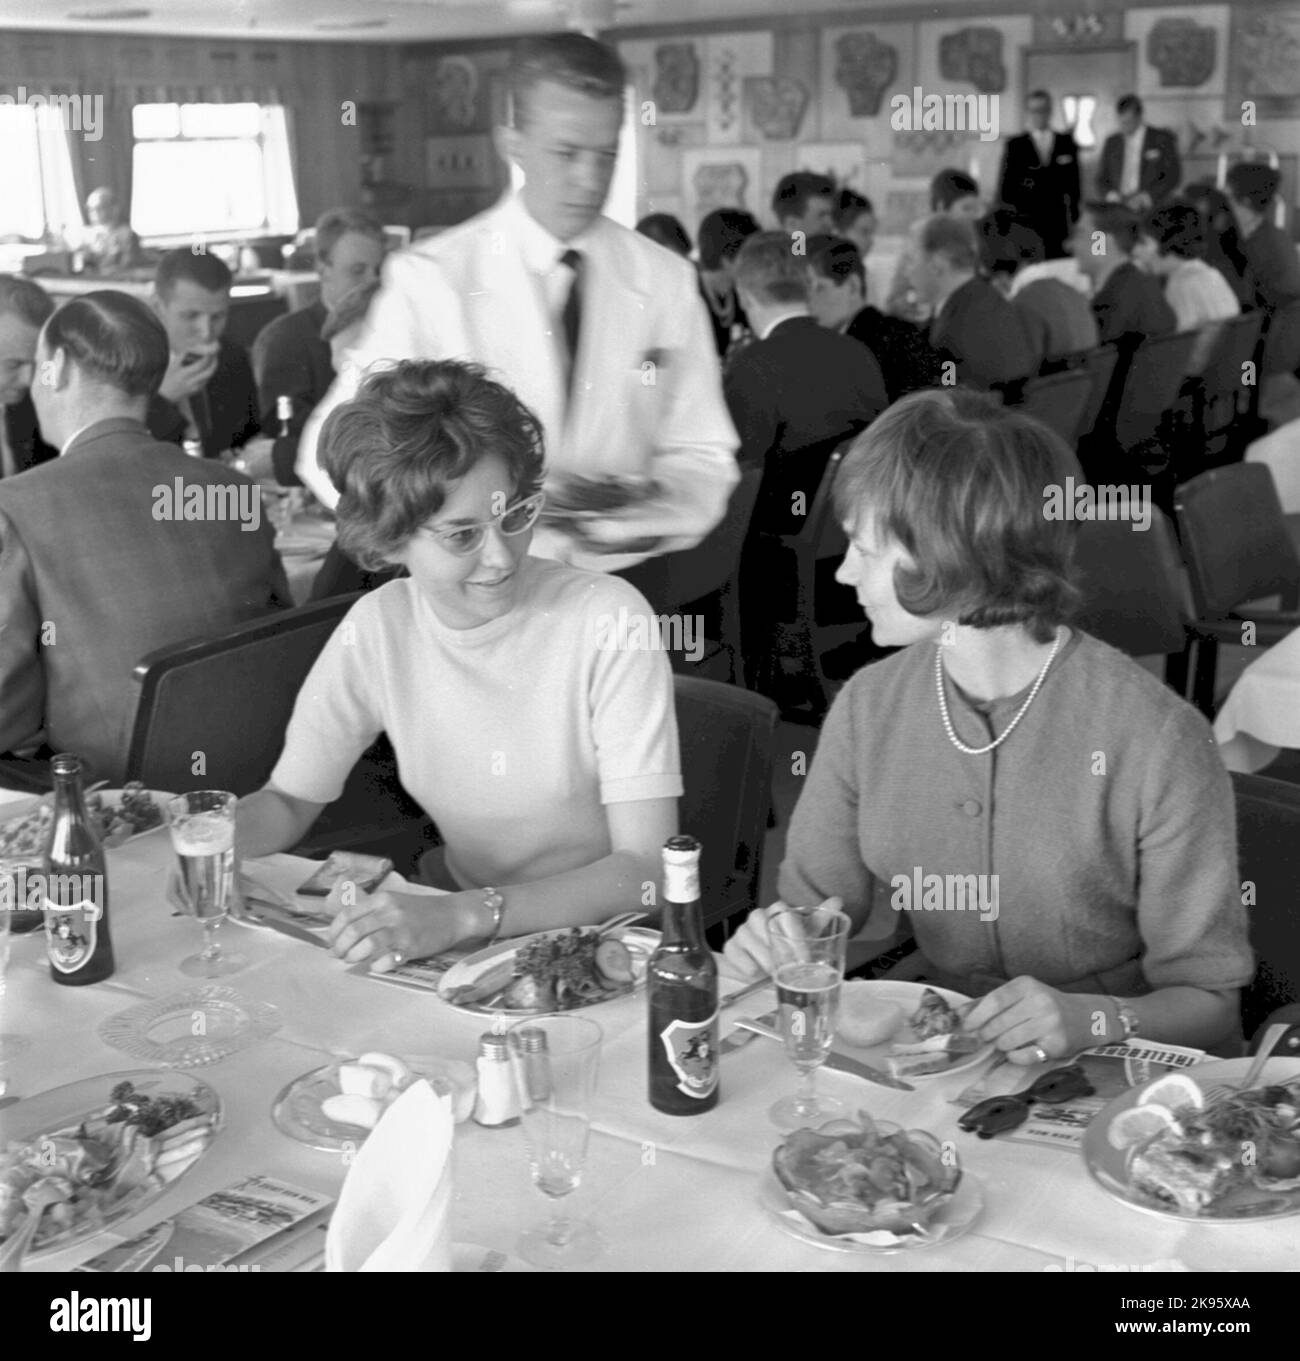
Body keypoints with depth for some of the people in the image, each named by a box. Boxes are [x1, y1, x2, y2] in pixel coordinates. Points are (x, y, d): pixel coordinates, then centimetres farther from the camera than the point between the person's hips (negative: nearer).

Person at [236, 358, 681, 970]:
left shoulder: (609, 619, -18)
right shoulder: (378, 627, -5)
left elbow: (646, 868, -20)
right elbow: (288, 800, 6)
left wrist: (466, 915, -33)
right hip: (460, 924, 3)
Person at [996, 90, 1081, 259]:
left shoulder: (1067, 143, 10)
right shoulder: (1015, 145, 6)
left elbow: (1074, 183, 10)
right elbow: (1005, 188, 6)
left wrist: (1076, 220, 5)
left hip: (1058, 225, 1)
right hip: (1025, 224, -1)